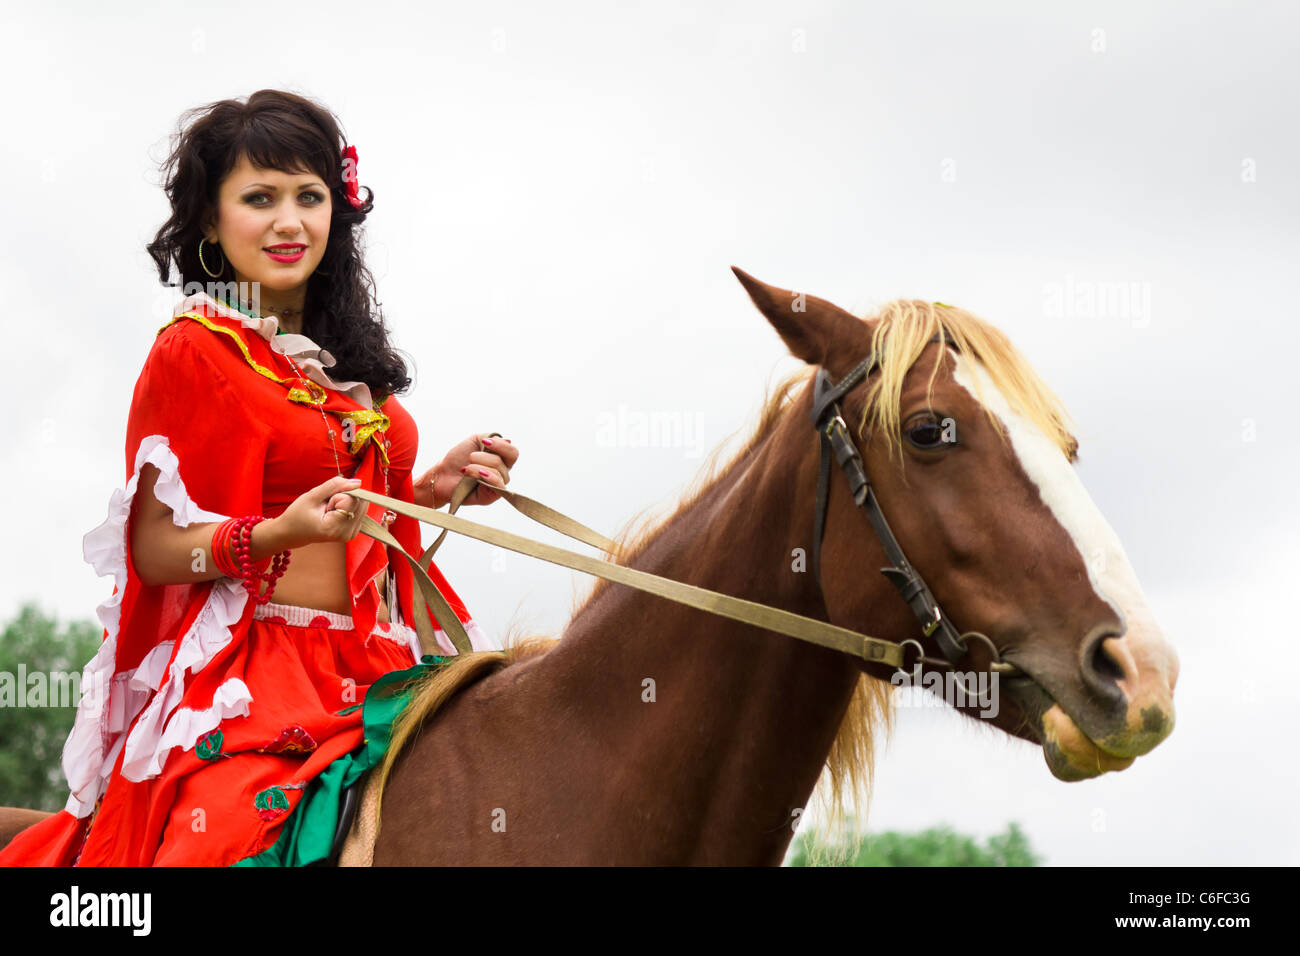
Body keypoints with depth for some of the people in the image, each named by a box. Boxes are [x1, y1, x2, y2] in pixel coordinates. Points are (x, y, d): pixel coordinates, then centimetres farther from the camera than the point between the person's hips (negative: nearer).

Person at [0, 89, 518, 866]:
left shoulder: (343, 350, 16)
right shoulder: (196, 350, -4)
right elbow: (155, 549, -7)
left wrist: (436, 487, 8)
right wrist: (282, 532, -22)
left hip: (372, 667, 7)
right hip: (245, 677, -7)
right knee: (233, 837, -30)